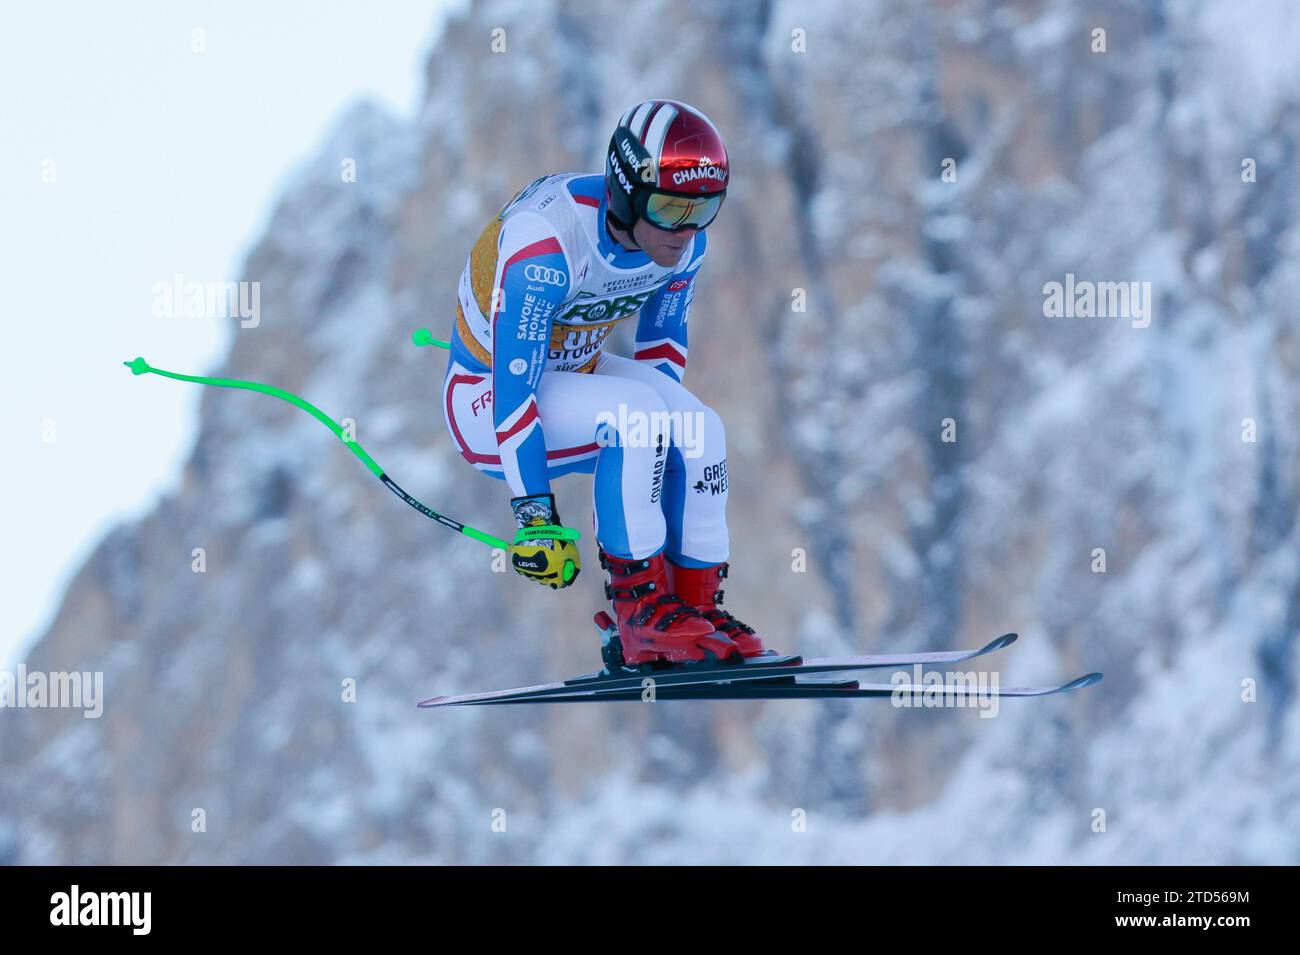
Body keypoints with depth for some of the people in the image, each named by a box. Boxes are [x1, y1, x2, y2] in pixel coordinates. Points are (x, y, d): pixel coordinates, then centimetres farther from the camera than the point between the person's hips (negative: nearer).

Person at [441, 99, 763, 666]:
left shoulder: (683, 239, -11)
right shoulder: (546, 246, -33)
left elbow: (663, 345, 6)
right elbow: (514, 388, -32)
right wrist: (535, 516, -31)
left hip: (571, 373, 7)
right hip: (488, 401, -7)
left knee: (702, 430, -17)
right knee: (634, 411, -31)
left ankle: (696, 605, -7)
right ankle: (641, 609, -23)